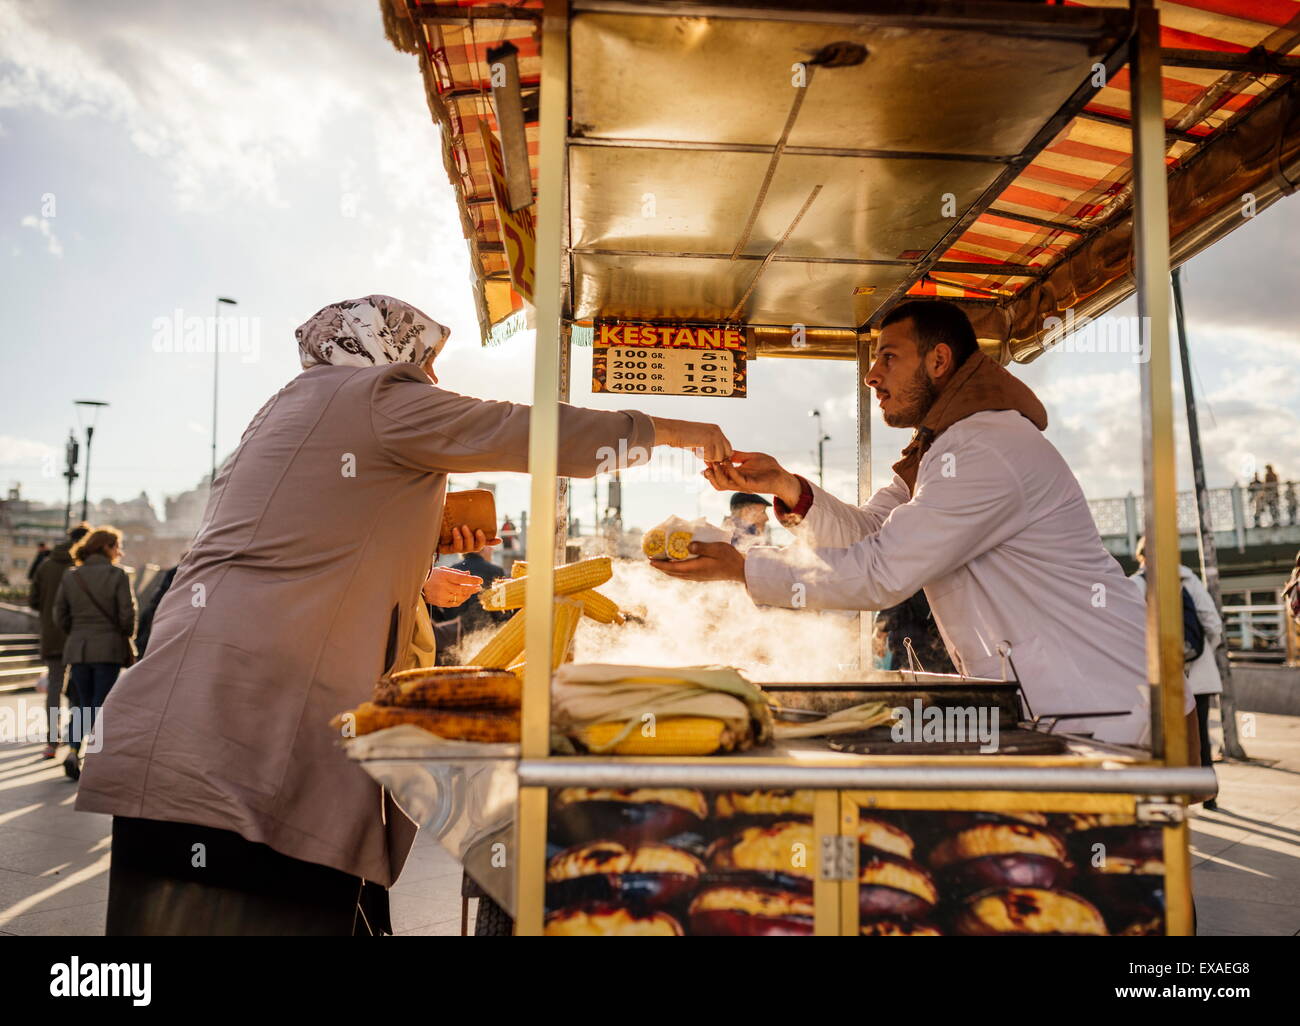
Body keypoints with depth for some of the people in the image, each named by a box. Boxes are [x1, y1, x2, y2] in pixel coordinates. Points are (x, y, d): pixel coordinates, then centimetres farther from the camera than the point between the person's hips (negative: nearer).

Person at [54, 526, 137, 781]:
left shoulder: (70, 576, 5)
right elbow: (127, 614, -9)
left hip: (77, 648, 4)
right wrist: (126, 637, 10)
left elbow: (60, 616, 5)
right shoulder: (117, 575, -8)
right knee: (101, 705, 4)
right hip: (108, 649, -4)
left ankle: (73, 749, -3)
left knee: (83, 704, 14)